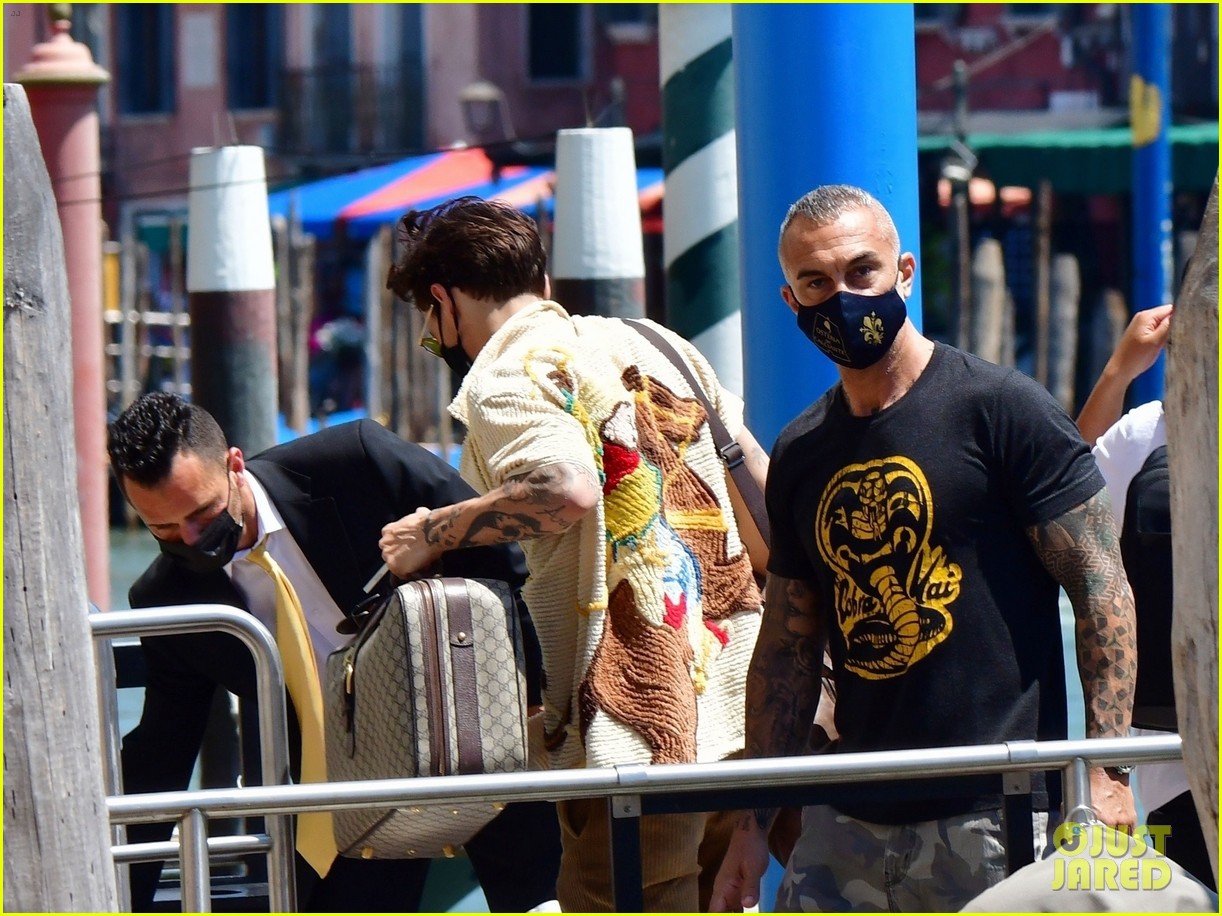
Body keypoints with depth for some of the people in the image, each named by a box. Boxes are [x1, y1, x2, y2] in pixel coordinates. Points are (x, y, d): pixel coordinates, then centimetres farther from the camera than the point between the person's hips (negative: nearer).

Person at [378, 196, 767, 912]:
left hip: (637, 720, -8)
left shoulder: (504, 377, -5)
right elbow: (764, 493, 21)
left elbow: (568, 488, -26)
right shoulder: (656, 343, 18)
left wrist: (434, 533, -13)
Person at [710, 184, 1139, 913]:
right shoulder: (801, 455, 14)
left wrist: (1107, 775, -15)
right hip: (848, 826, 6)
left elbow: (1103, 590, -7)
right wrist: (755, 822, 13)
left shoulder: (1001, 409, -4)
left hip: (996, 818, -6)